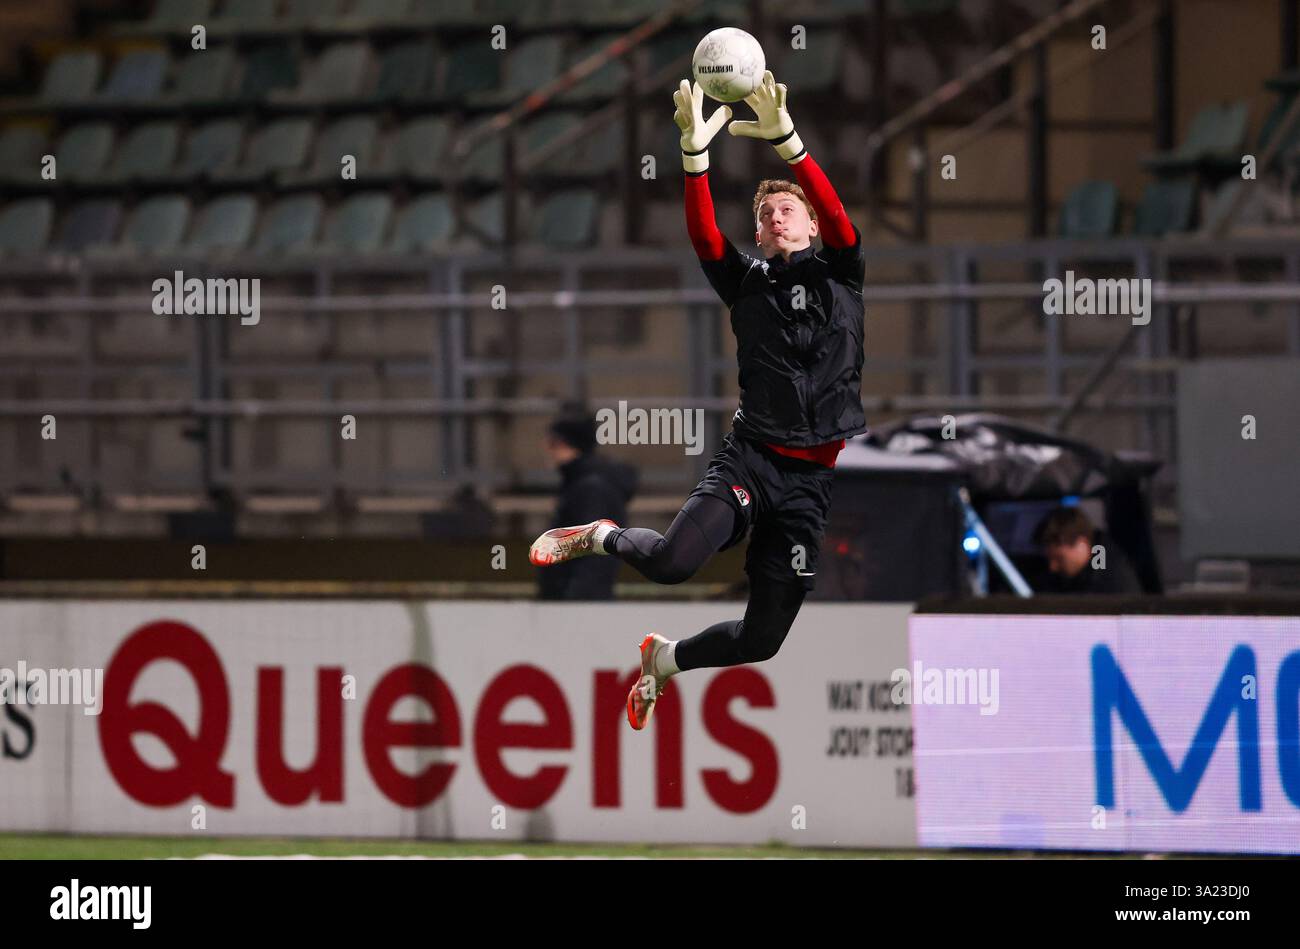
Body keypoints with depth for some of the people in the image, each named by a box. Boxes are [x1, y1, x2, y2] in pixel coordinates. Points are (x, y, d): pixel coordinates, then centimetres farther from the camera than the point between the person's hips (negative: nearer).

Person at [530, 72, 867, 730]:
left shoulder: (839, 274, 10)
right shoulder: (746, 281, 10)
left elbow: (837, 217, -9)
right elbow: (703, 233, -7)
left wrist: (785, 138, -21)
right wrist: (695, 152, -23)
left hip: (815, 476, 1)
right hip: (750, 457, -1)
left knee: (762, 640, 4)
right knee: (673, 560, -30)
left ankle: (664, 659, 34)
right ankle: (602, 539, 5)